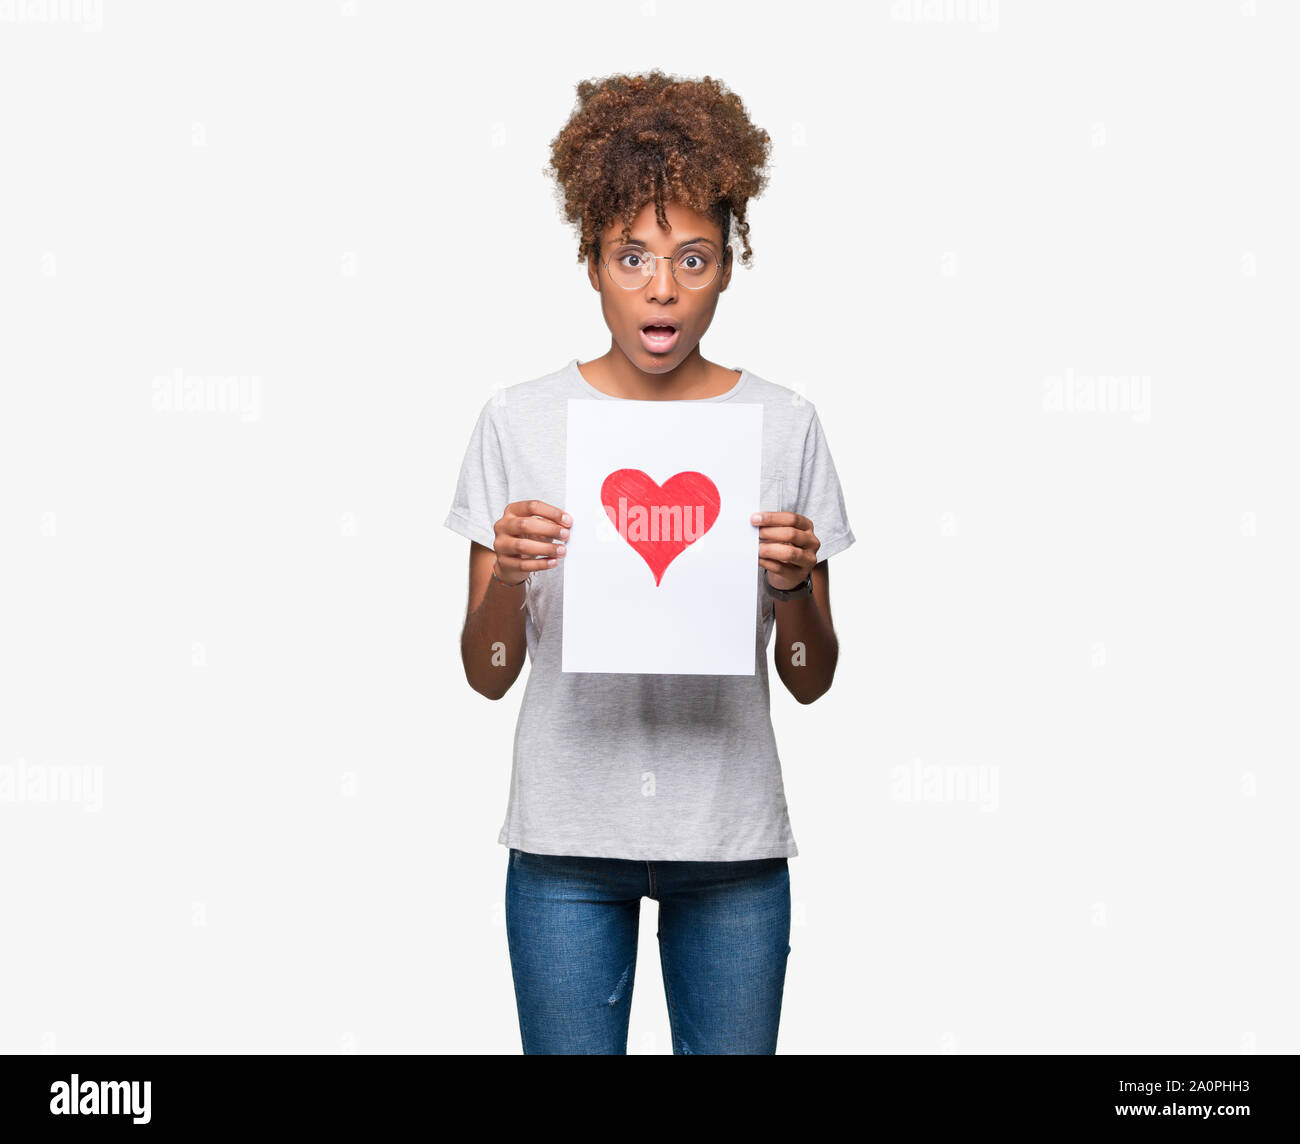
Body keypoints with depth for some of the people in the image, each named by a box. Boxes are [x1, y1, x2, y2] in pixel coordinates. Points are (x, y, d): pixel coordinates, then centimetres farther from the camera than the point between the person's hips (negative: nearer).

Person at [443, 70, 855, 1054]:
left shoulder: (784, 425, -1)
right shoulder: (520, 421, -2)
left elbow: (811, 682, 2)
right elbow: (488, 677, -1)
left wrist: (794, 587, -18)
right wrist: (506, 575, -20)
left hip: (733, 838, 1)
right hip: (568, 834, 0)